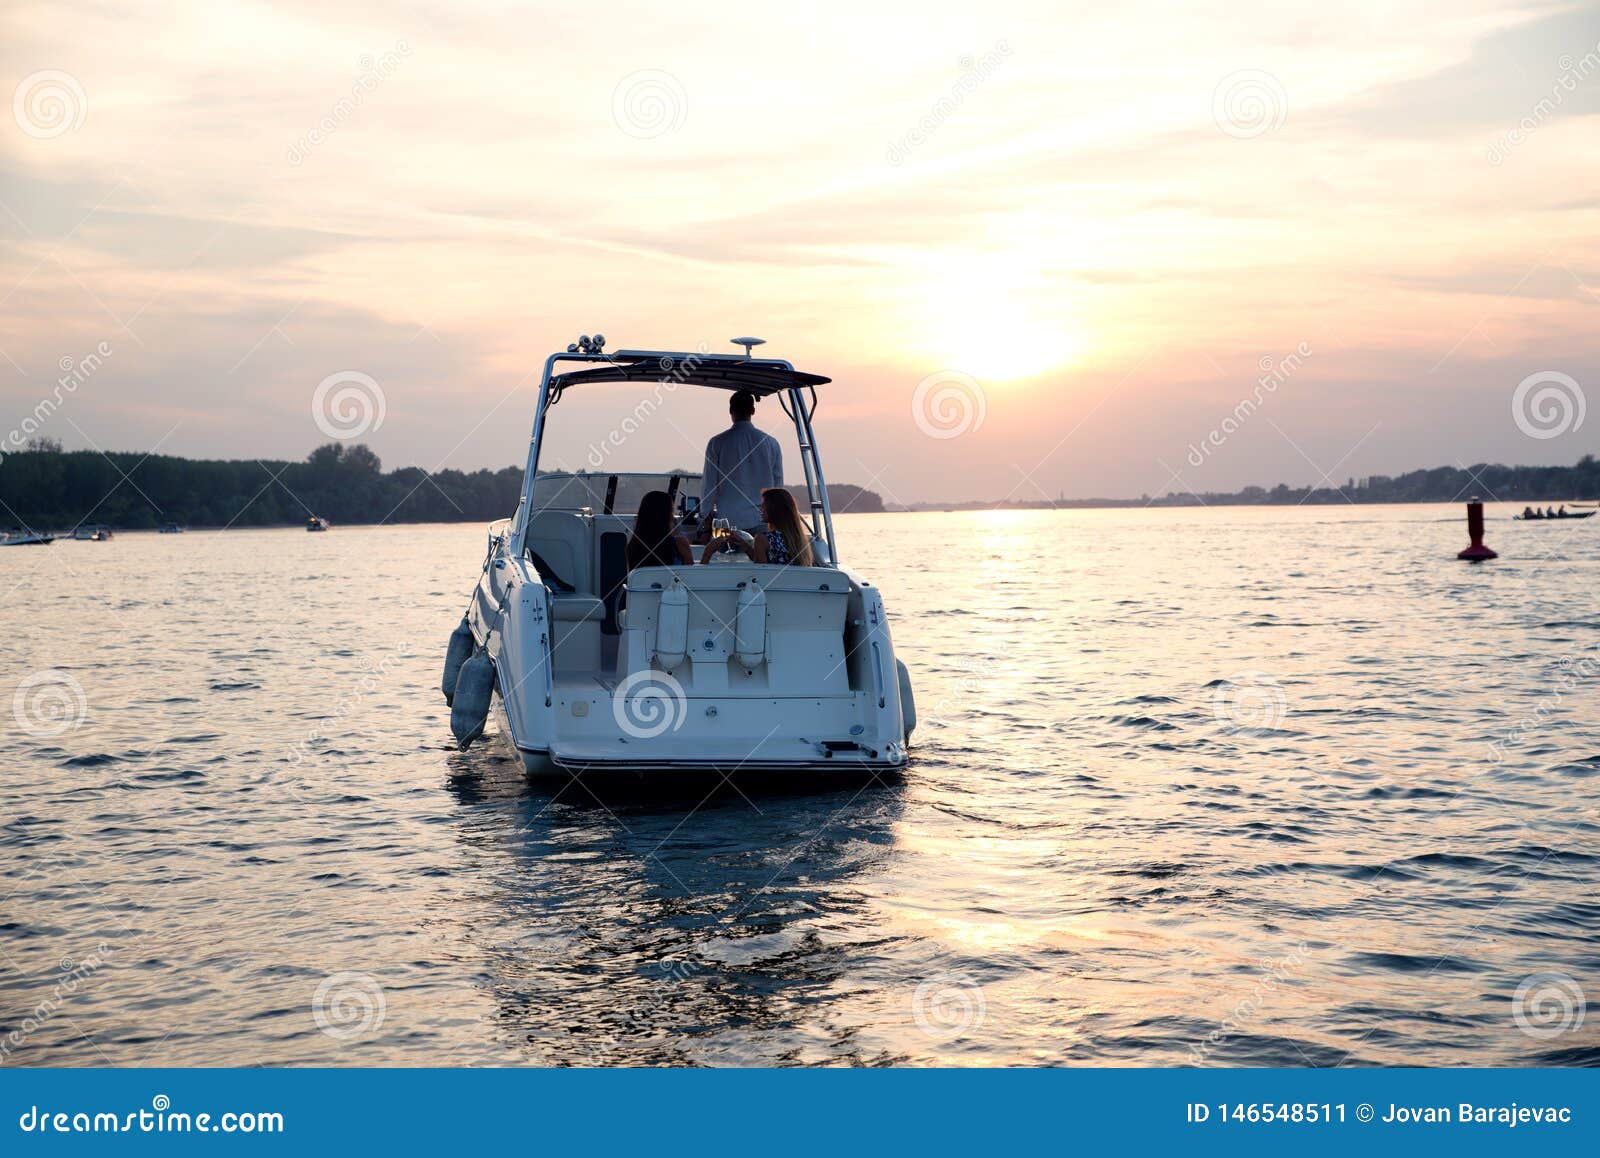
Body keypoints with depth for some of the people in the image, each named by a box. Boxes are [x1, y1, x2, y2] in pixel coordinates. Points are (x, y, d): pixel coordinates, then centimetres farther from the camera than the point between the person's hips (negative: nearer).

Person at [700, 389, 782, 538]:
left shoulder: (717, 443, -2)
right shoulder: (771, 443, 4)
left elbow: (709, 483, 2)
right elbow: (778, 484, 10)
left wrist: (707, 517, 13)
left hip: (728, 520, -2)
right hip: (761, 521, 2)